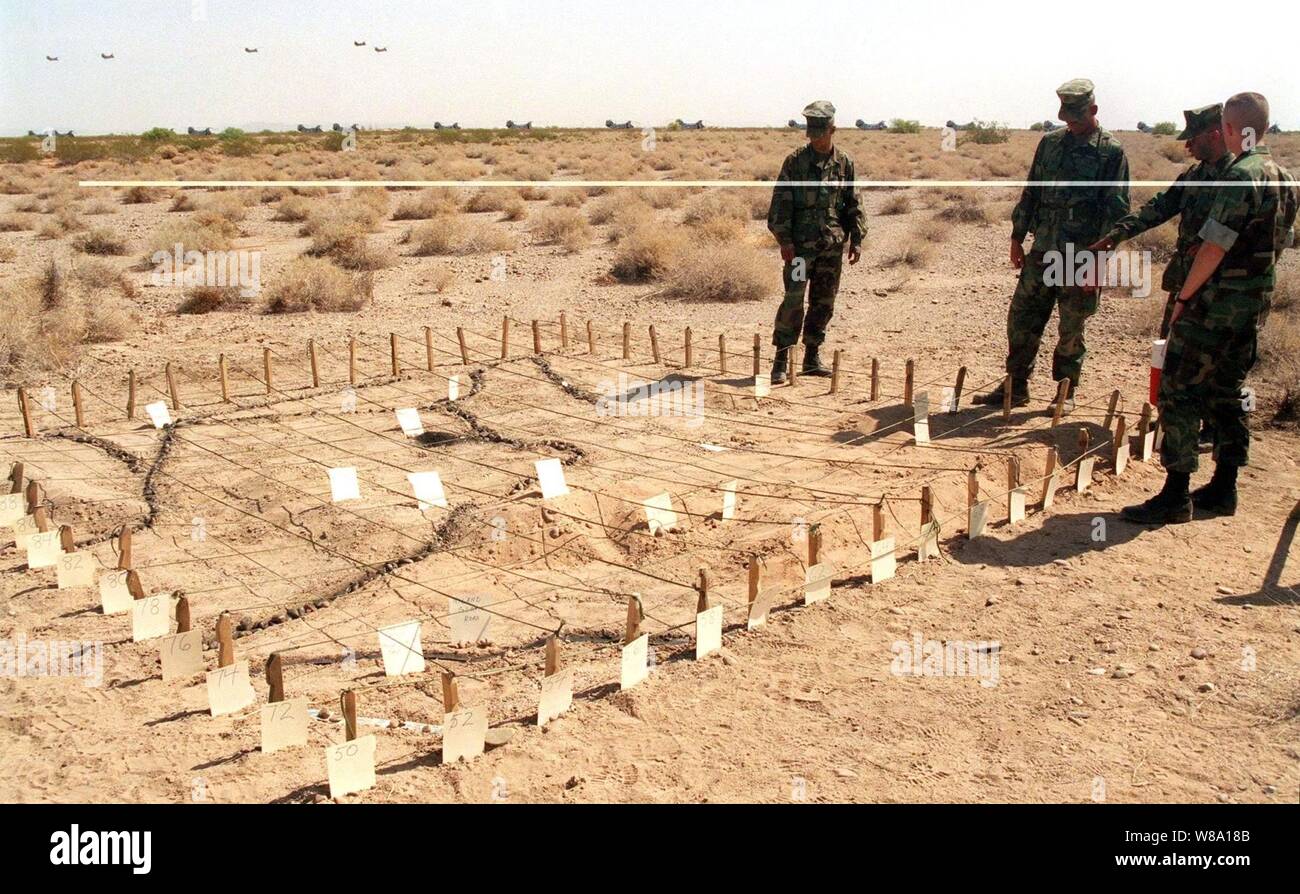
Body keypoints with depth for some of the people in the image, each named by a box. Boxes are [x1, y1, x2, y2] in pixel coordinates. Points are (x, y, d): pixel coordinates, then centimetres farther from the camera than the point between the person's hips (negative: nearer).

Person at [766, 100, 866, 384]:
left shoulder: (845, 163, 8)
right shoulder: (795, 161, -2)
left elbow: (854, 204, 13)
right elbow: (781, 201, -4)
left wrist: (857, 239, 6)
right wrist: (784, 239, -11)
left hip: (833, 245, 4)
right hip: (800, 244, -4)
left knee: (824, 302, 8)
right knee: (793, 300, -9)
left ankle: (812, 357, 18)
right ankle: (781, 359, -5)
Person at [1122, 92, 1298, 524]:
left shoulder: (1240, 176, -18)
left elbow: (1214, 248, -21)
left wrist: (1183, 297, -14)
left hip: (1217, 302, -9)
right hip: (1256, 304, 9)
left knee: (1179, 392, -5)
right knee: (1227, 392, 15)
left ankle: (1176, 496, -6)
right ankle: (1222, 489, 20)